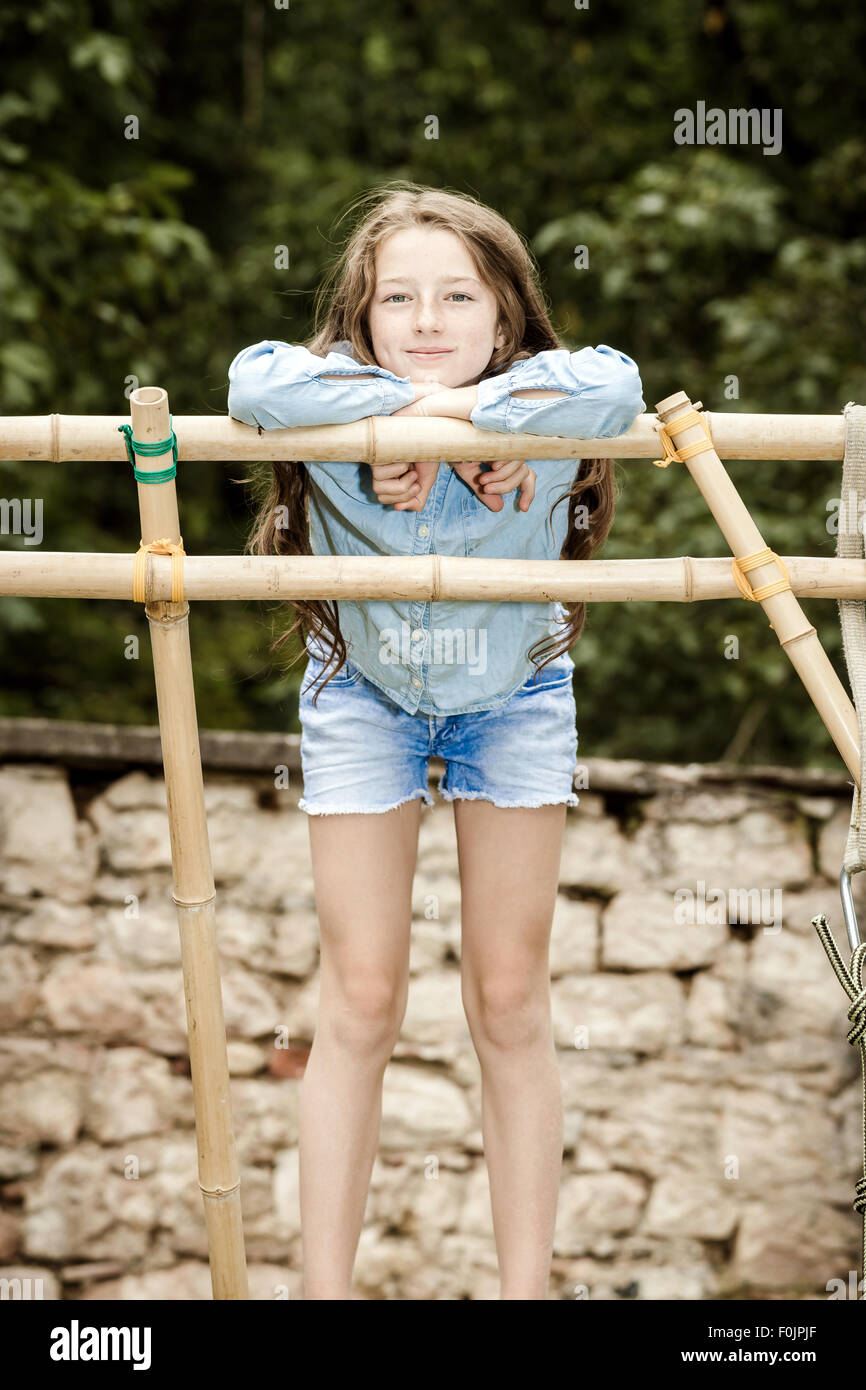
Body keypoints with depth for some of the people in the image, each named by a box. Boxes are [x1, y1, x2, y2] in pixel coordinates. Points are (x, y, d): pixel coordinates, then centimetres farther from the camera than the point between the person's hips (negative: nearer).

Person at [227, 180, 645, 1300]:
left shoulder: (536, 417, -27)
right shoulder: (344, 417, -26)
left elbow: (615, 386, -50)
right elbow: (254, 381, -47)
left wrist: (458, 408, -44)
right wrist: (406, 404, -44)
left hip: (515, 702, 0)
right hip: (364, 701, 0)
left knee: (510, 1004, 4)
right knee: (360, 1004, -1)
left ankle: (526, 1285, 14)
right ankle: (324, 1287, 9)